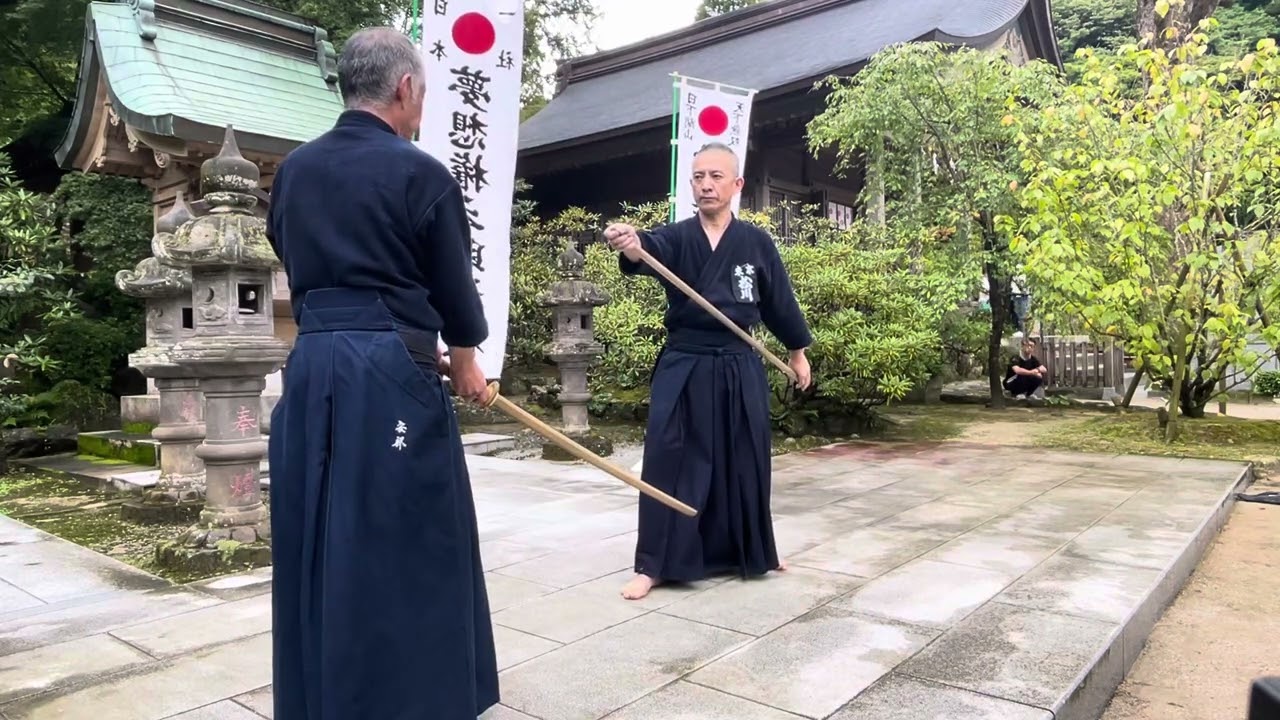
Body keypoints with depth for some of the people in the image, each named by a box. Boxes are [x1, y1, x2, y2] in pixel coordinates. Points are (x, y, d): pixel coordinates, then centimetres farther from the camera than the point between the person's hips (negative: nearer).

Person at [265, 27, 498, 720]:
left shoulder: (293, 170, 11)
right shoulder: (420, 173, -7)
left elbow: (299, 264, 17)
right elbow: (453, 284, -1)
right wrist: (464, 364, 18)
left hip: (312, 363, 6)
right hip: (390, 373, -6)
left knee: (320, 542, 15)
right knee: (404, 546, 4)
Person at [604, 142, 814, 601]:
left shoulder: (756, 243, 3)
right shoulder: (676, 238, -3)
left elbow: (779, 301, 12)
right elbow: (649, 251, -27)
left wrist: (798, 351, 19)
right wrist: (631, 244, -50)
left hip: (739, 367, 2)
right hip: (684, 367, -2)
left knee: (745, 463, 13)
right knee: (669, 463, -4)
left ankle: (750, 551, 33)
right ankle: (654, 565, 6)